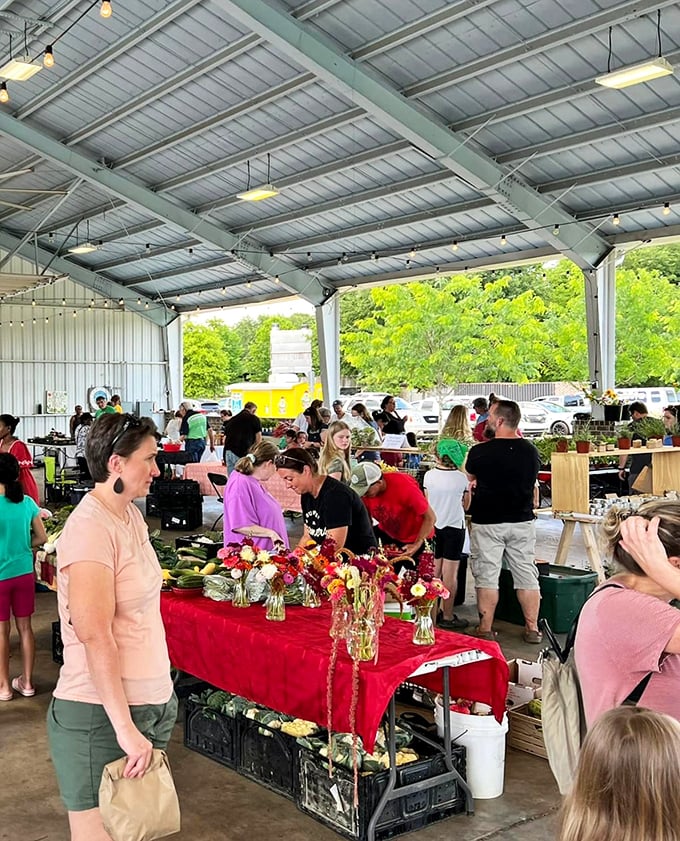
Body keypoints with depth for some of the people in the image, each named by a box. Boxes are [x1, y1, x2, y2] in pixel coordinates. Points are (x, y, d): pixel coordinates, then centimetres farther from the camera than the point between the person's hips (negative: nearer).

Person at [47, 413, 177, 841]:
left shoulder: (131, 516, 9)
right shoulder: (90, 527, -19)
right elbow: (95, 636, -24)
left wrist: (161, 695, 13)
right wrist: (125, 727, -24)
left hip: (149, 702, 8)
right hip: (101, 714, -8)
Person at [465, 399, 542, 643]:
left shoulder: (480, 452, -13)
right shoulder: (531, 451, 0)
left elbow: (470, 478, 6)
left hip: (487, 522, -4)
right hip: (523, 522, 4)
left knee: (487, 576, 4)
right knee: (527, 575, 10)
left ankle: (485, 629, 10)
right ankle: (532, 629, 17)